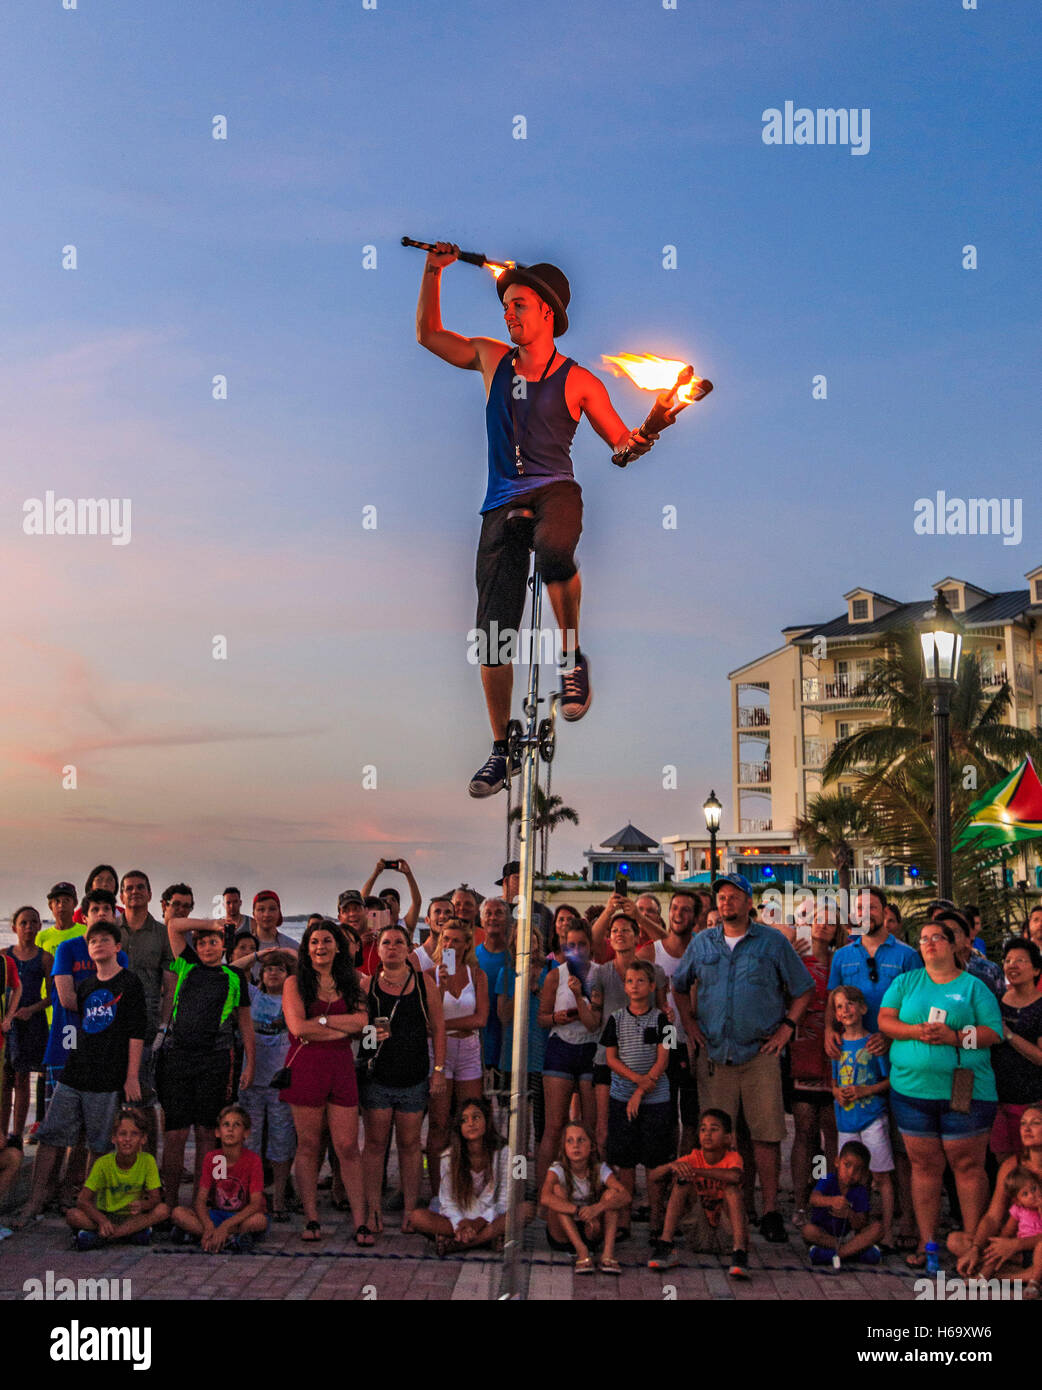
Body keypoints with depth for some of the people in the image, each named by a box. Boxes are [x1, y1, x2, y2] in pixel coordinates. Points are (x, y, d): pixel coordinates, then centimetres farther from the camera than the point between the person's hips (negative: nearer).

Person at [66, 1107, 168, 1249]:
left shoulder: (147, 1161, -11)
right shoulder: (103, 1163, -13)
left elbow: (155, 1198, -11)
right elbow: (83, 1200, -16)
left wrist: (142, 1205, -35)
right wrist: (102, 1220, -35)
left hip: (132, 1215, 1)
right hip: (105, 1215, -1)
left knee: (163, 1210, -28)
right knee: (72, 1215, -27)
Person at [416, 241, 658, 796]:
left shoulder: (579, 382, 3)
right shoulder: (491, 359, 13)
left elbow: (620, 440, 7)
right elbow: (428, 334, 23)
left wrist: (638, 442, -15)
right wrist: (433, 272, 12)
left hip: (554, 490, -3)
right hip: (501, 505, 3)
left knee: (554, 547, -42)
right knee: (492, 635, 0)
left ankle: (572, 657, -19)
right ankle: (502, 749, 15)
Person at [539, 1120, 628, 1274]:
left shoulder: (600, 1169, -8)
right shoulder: (557, 1170, -14)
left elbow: (626, 1196, -24)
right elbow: (544, 1198, -35)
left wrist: (598, 1207, -43)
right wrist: (580, 1212, -44)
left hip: (590, 1233, 2)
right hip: (562, 1235, -2)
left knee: (611, 1193, -18)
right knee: (558, 1190, -26)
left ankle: (608, 1252, -32)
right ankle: (582, 1252, -34)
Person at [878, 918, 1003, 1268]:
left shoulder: (974, 986, 6)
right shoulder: (906, 982, 13)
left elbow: (994, 1032, -2)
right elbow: (885, 1020, 4)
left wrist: (954, 1036, -16)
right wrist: (917, 1031, -14)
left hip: (965, 1091, -2)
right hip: (912, 1087, 2)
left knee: (968, 1166, 0)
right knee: (924, 1165, 6)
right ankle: (926, 1243, 13)